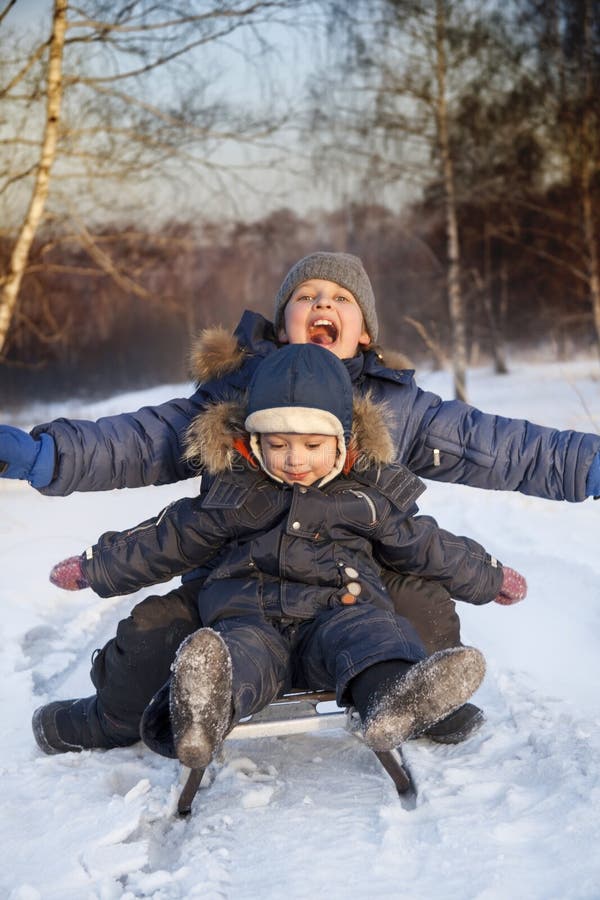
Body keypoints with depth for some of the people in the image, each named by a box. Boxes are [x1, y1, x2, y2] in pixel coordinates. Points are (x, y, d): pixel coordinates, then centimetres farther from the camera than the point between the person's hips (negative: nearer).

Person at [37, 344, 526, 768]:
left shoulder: (371, 493, 15)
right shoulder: (231, 492, 16)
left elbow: (425, 545, 27)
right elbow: (168, 539, 26)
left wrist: (491, 577, 32)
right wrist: (93, 566, 29)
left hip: (337, 614, 1)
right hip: (251, 619, 0)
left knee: (367, 632, -36)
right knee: (240, 651, -37)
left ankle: (391, 696, -70)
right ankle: (201, 715, -72)